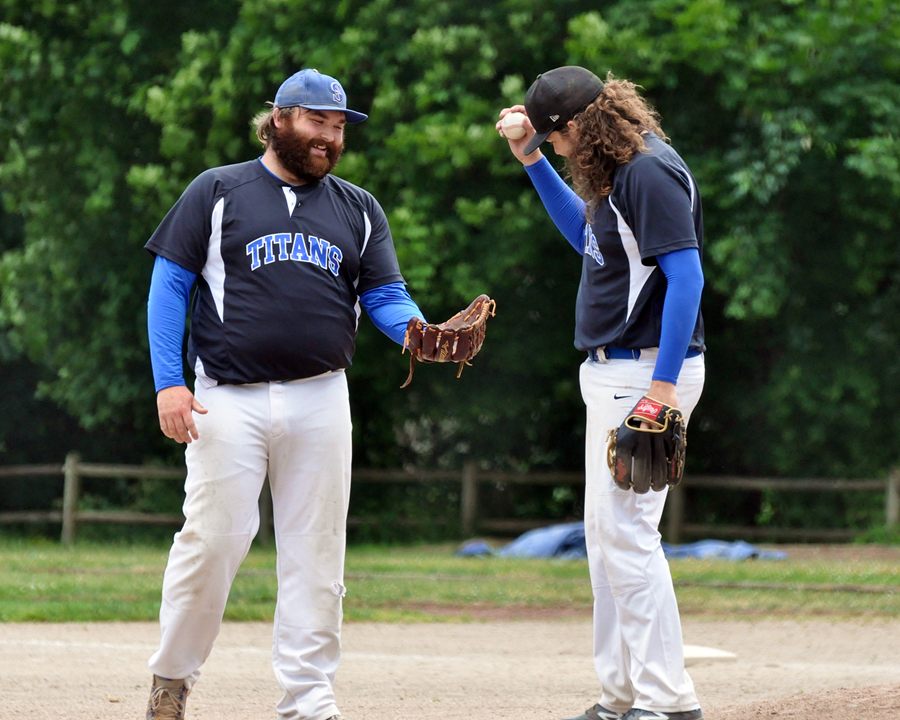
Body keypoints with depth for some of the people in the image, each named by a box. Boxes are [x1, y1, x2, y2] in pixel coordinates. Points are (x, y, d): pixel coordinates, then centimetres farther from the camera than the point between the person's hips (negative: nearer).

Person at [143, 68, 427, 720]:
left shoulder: (358, 209, 15)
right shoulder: (217, 192, 6)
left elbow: (386, 297, 9)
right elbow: (170, 285, 3)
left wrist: (418, 332, -15)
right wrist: (168, 383, -8)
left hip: (320, 399, 3)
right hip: (229, 398, -3)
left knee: (316, 551, 3)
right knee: (213, 538, -8)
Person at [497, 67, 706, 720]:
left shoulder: (651, 172, -17)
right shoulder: (619, 169, 13)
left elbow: (686, 275, -24)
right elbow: (588, 235, 31)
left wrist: (662, 387, -27)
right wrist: (530, 161, 22)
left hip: (647, 368, -11)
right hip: (612, 372, 11)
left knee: (626, 531, -12)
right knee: (605, 533, 13)